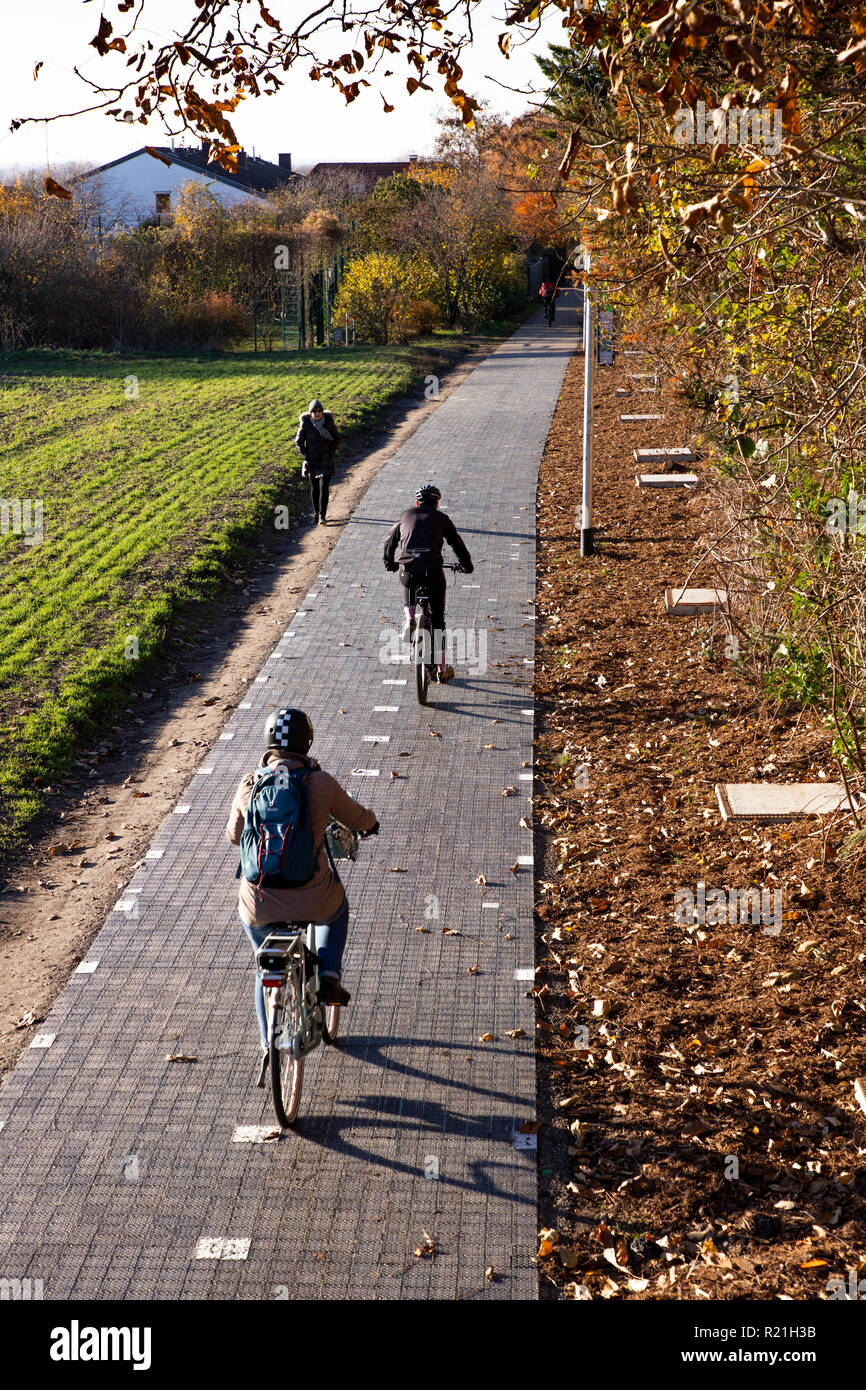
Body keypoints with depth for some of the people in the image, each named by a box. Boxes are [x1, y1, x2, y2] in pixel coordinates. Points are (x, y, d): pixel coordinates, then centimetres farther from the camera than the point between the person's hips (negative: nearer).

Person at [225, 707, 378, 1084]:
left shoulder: (249, 785, -1)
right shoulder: (320, 783, -7)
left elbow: (234, 835, 16)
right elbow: (357, 819, 10)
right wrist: (371, 823, 35)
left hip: (259, 907, 2)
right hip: (313, 902, -2)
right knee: (337, 906, 36)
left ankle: (269, 1051, 27)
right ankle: (329, 975, 20)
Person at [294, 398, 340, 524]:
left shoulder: (329, 422, -7)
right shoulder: (305, 424, -8)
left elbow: (336, 438, 5)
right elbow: (298, 442, 0)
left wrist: (331, 453, -5)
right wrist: (306, 456, -8)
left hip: (326, 460, -1)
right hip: (312, 461, 1)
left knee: (324, 488, -11)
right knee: (314, 488, 11)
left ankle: (322, 516, -13)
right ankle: (317, 512, 28)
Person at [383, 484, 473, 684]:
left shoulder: (406, 515, 16)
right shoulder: (442, 518, 11)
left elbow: (390, 542, 24)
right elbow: (457, 544, 17)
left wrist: (389, 563, 40)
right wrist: (467, 566, 33)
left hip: (407, 571, 1)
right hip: (433, 573, -1)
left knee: (410, 586, 39)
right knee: (437, 620, 12)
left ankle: (409, 619, 11)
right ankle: (441, 669, 15)